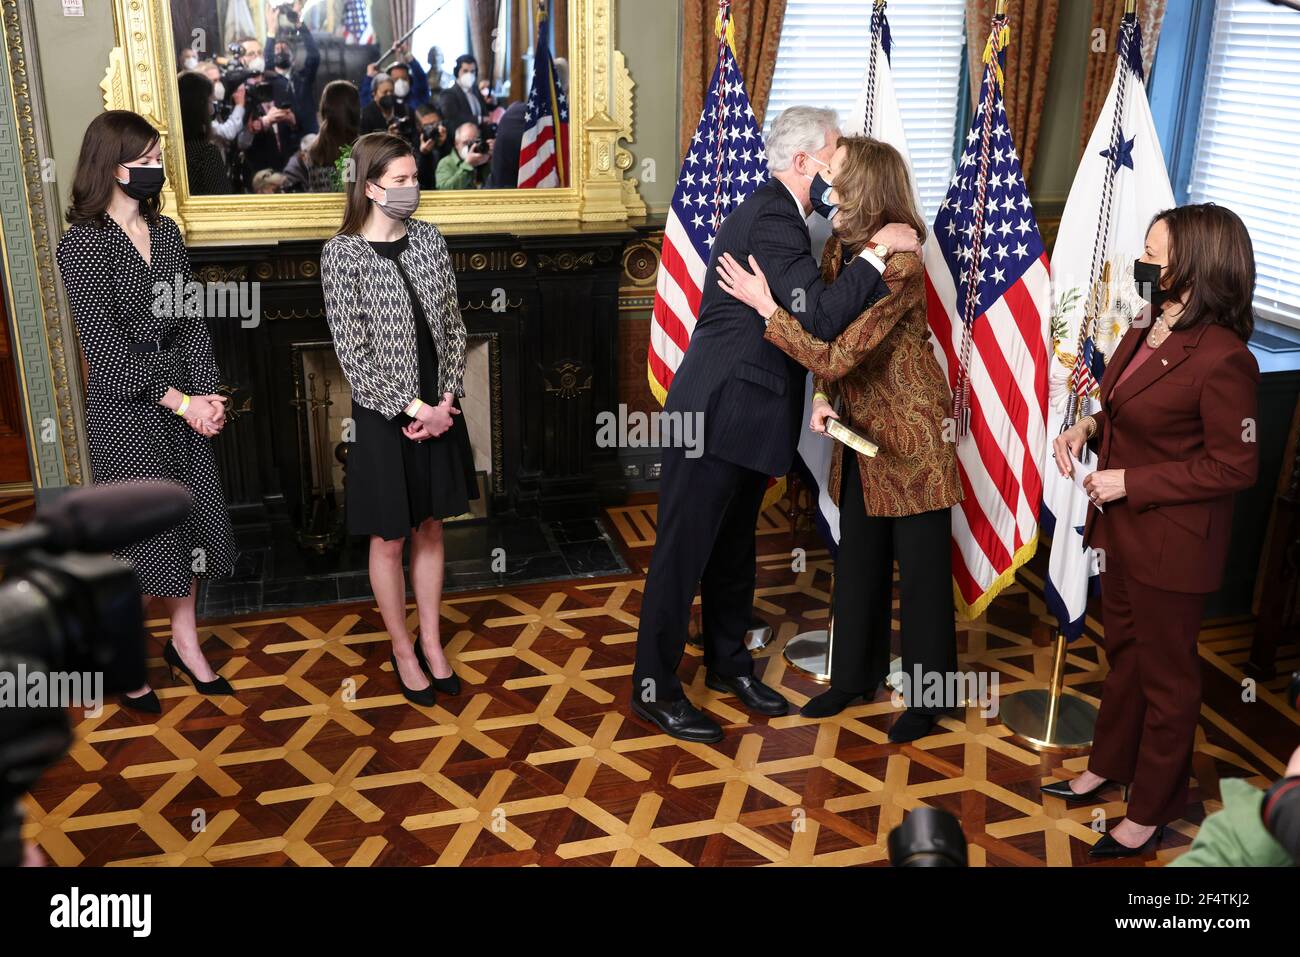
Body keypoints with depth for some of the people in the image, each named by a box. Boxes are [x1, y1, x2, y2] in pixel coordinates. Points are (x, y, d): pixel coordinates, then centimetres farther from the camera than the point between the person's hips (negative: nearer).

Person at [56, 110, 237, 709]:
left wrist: (208, 392, -8)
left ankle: (184, 640, 28)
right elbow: (105, 346, -16)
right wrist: (180, 401, -18)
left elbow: (189, 320, 5)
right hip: (126, 406, -6)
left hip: (186, 399, 6)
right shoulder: (81, 244, -13)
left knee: (187, 518, 12)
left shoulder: (164, 231, 6)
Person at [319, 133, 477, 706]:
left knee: (430, 530, 15)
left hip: (439, 410, 5)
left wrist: (447, 400, -7)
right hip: (384, 416, -4)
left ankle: (431, 642, 30)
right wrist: (412, 409, -16)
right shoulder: (342, 253, -12)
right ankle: (402, 650, 26)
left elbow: (452, 326, 4)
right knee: (390, 540, 9)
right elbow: (352, 350, -14)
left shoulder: (429, 240, 2)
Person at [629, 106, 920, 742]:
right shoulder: (772, 221, -19)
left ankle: (727, 663, 36)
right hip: (716, 416, -10)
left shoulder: (773, 214, 14)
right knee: (683, 552, 1)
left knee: (733, 546, 20)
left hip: (741, 415, 10)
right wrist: (877, 251, -22)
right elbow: (819, 318, -28)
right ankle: (654, 689, 14)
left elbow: (803, 317, 19)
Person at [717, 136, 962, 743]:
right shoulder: (838, 249, -1)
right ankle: (856, 674, 33)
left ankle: (928, 695, 22)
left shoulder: (898, 266, -26)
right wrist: (822, 399, -8)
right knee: (858, 556, 17)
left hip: (909, 431, -8)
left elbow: (838, 357, -30)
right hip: (859, 428, 8)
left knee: (921, 565, 5)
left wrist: (765, 305, -27)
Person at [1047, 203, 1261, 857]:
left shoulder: (1222, 360, -25)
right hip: (1121, 528, 8)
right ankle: (1108, 766, 45)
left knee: (1164, 675, 10)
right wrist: (1087, 428, -4)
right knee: (1123, 650, 24)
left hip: (1170, 543, -8)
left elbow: (1234, 467, -21)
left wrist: (1129, 482, -21)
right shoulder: (1148, 329, 1)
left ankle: (1151, 812, 29)